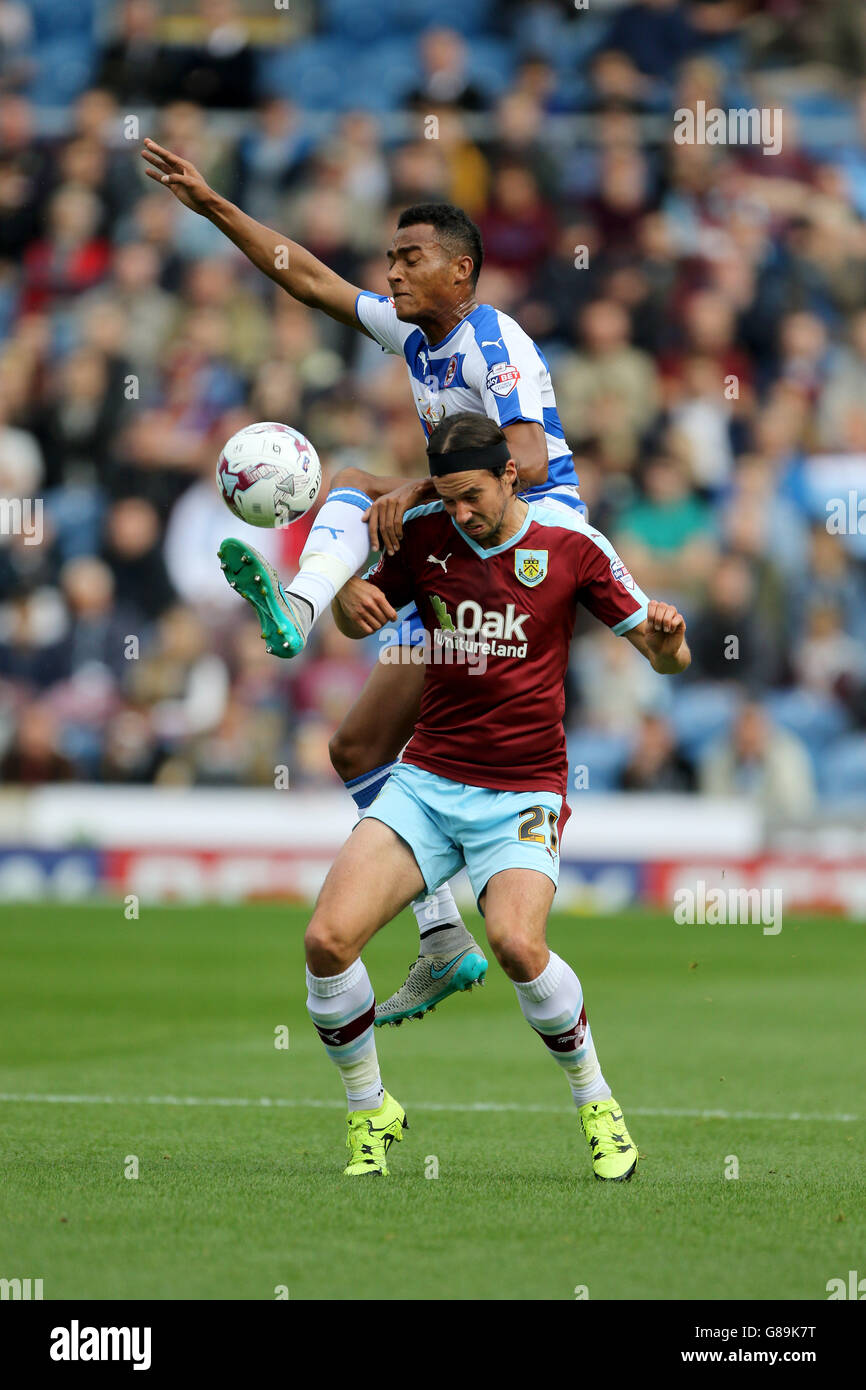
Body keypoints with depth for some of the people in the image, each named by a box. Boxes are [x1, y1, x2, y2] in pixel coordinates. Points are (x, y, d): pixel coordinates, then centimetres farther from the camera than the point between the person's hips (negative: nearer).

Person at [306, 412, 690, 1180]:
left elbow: (662, 654, 0)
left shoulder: (570, 543, -4)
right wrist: (350, 601, -8)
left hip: (524, 792, -3)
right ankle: (370, 1112, 7)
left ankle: (596, 1102, -7)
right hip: (427, 779, 3)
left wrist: (667, 640, -25)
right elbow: (359, 619, 17)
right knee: (328, 938, -16)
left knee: (517, 943, -31)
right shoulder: (424, 534, 2)